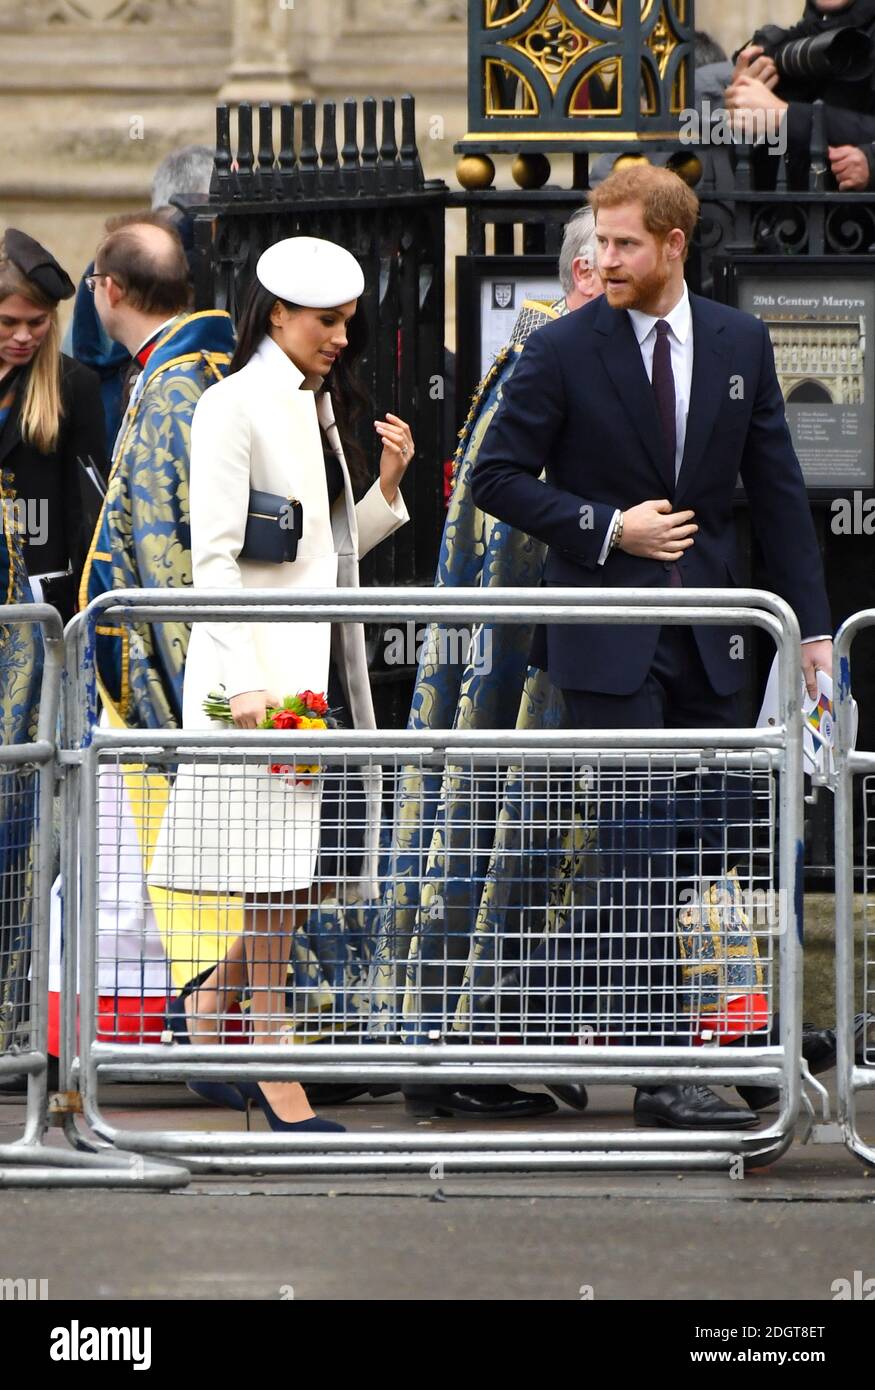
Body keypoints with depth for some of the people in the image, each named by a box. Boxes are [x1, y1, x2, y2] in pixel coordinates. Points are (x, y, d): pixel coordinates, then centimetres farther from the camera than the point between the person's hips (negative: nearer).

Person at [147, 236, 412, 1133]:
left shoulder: (321, 405, 17)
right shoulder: (234, 406, -7)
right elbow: (213, 557, -13)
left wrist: (387, 484, 4)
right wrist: (247, 681, -20)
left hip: (327, 666, 8)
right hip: (262, 669, -8)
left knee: (321, 859, 6)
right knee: (276, 873, -7)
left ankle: (212, 1002, 24)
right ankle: (273, 1070, -4)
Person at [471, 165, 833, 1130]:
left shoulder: (739, 345, 7)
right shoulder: (563, 351, -4)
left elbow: (776, 489, 10)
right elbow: (496, 478, -2)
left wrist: (810, 623, 6)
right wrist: (608, 530, -12)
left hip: (705, 632, 4)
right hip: (607, 636, -4)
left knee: (711, 838, 5)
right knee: (639, 842, -8)